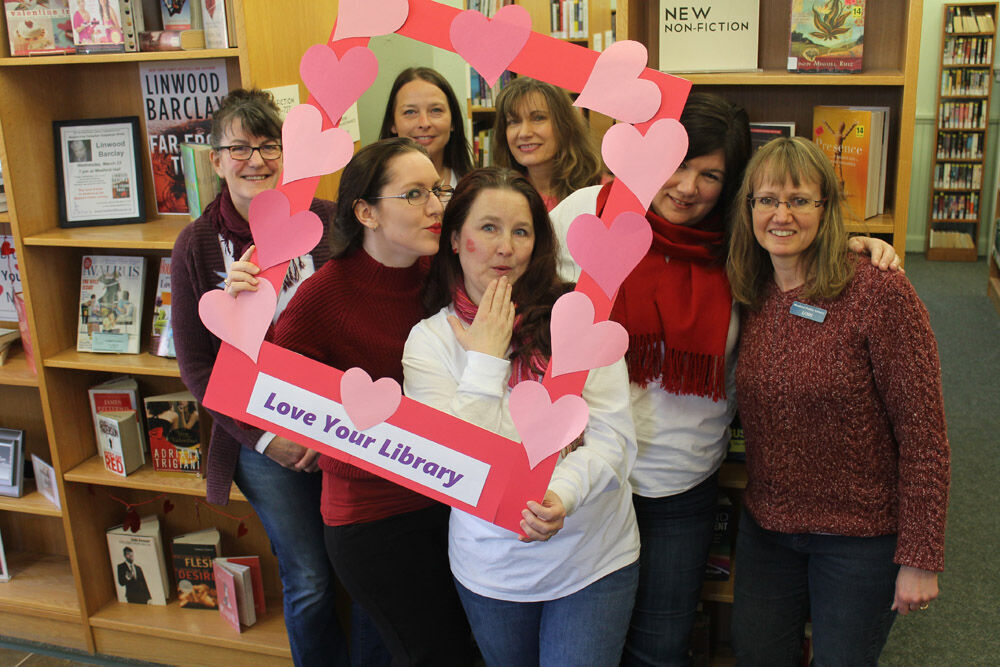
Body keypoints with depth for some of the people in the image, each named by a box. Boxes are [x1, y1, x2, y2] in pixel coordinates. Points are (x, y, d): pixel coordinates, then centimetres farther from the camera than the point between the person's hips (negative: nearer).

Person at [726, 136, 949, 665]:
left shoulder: (881, 296, -18)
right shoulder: (751, 297, -1)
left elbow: (924, 435, -17)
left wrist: (920, 558, -15)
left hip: (861, 538, -5)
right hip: (765, 527, 5)